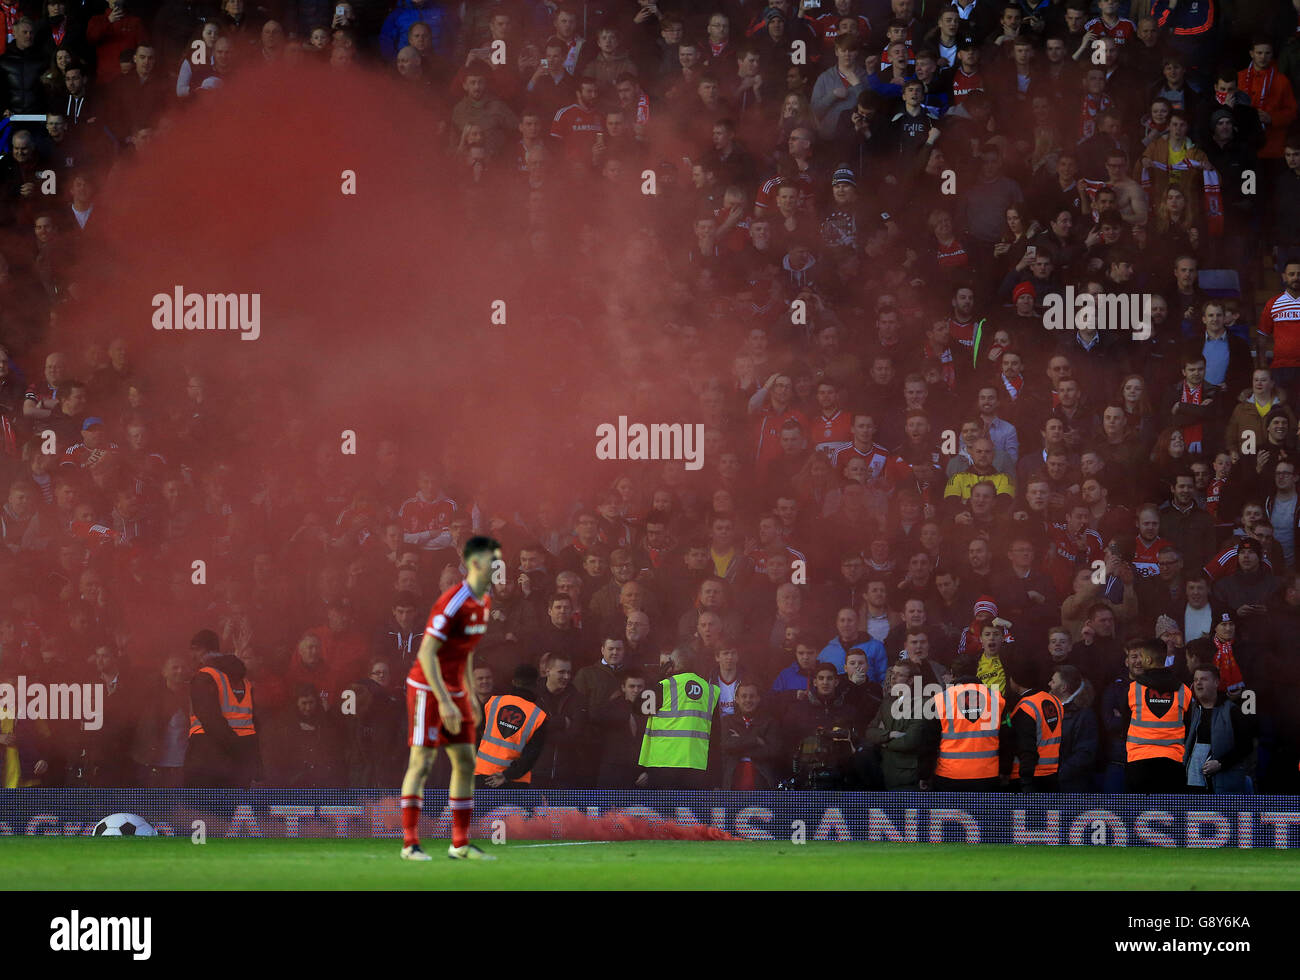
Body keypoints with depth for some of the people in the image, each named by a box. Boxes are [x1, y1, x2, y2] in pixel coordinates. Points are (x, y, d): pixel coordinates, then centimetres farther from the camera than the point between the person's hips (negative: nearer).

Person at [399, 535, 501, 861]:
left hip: (454, 691, 9)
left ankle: (461, 844, 10)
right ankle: (410, 844, -4)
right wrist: (444, 701, -24)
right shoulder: (453, 602, -21)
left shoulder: (484, 602, 7)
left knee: (465, 763, 6)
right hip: (427, 688, -9)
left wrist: (470, 696, 17)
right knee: (422, 763, -7)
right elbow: (427, 653, -22)